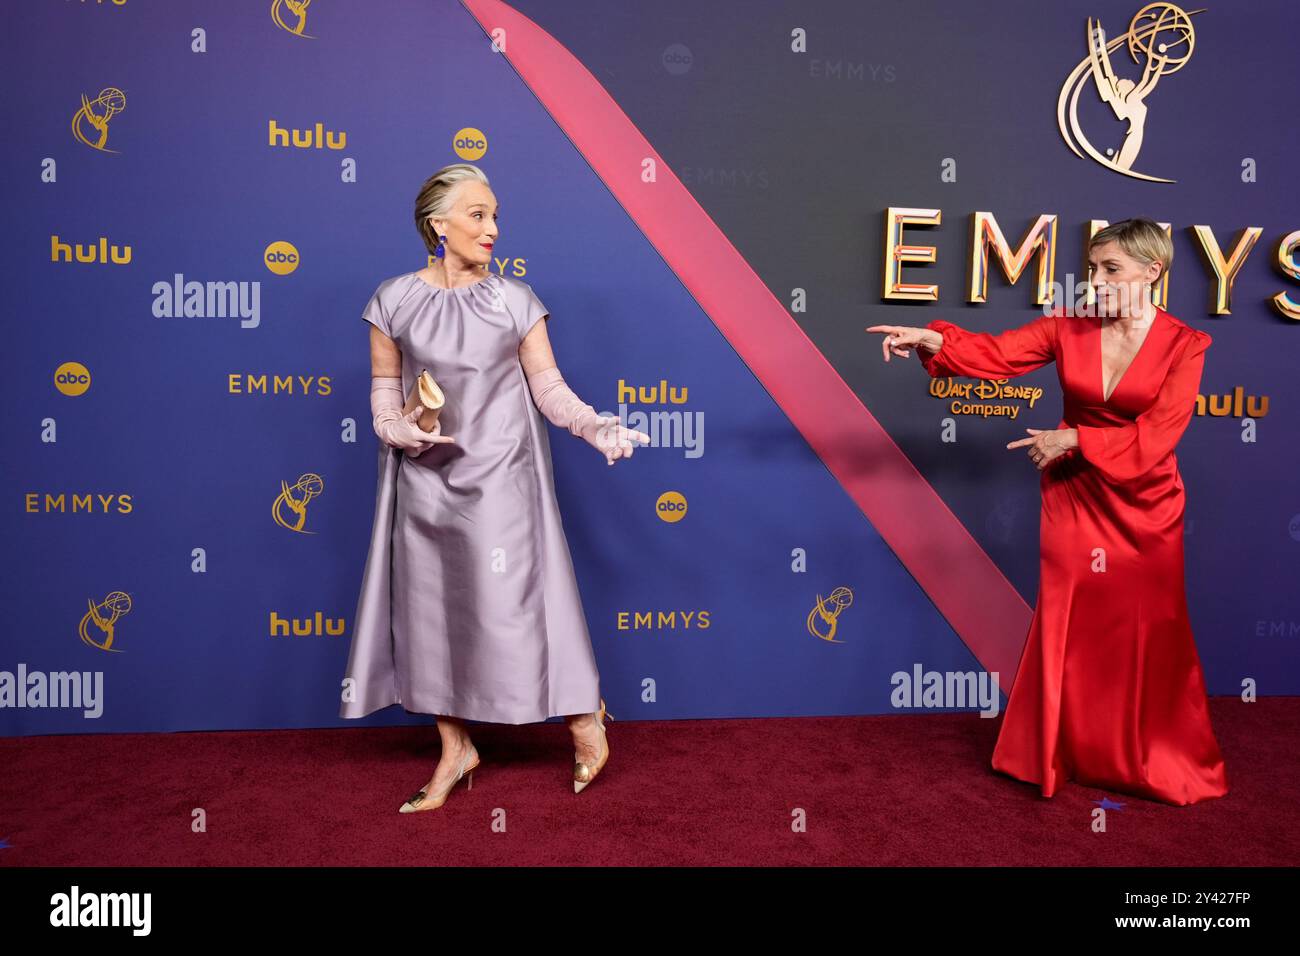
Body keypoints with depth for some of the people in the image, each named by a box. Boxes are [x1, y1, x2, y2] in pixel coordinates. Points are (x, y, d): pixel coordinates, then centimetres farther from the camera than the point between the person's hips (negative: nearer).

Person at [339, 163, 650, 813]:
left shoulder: (515, 299, -1)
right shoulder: (394, 300, 1)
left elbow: (549, 388, -2)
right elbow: (384, 388, 8)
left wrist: (596, 426, -19)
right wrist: (397, 429, -12)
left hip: (499, 478, -2)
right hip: (426, 479, 3)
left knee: (512, 605, -3)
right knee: (431, 611, 8)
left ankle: (585, 719, 21)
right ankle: (455, 749, 26)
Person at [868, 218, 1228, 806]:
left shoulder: (1185, 345, -9)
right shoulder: (1067, 329, -3)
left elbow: (1155, 435, -17)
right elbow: (996, 355, -14)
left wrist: (1074, 439, -21)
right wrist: (933, 340, -29)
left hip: (1144, 508, -1)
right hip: (1073, 499, 2)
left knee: (1149, 636, 8)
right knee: (1067, 629, 7)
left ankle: (1157, 763, 29)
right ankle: (1055, 754, 24)